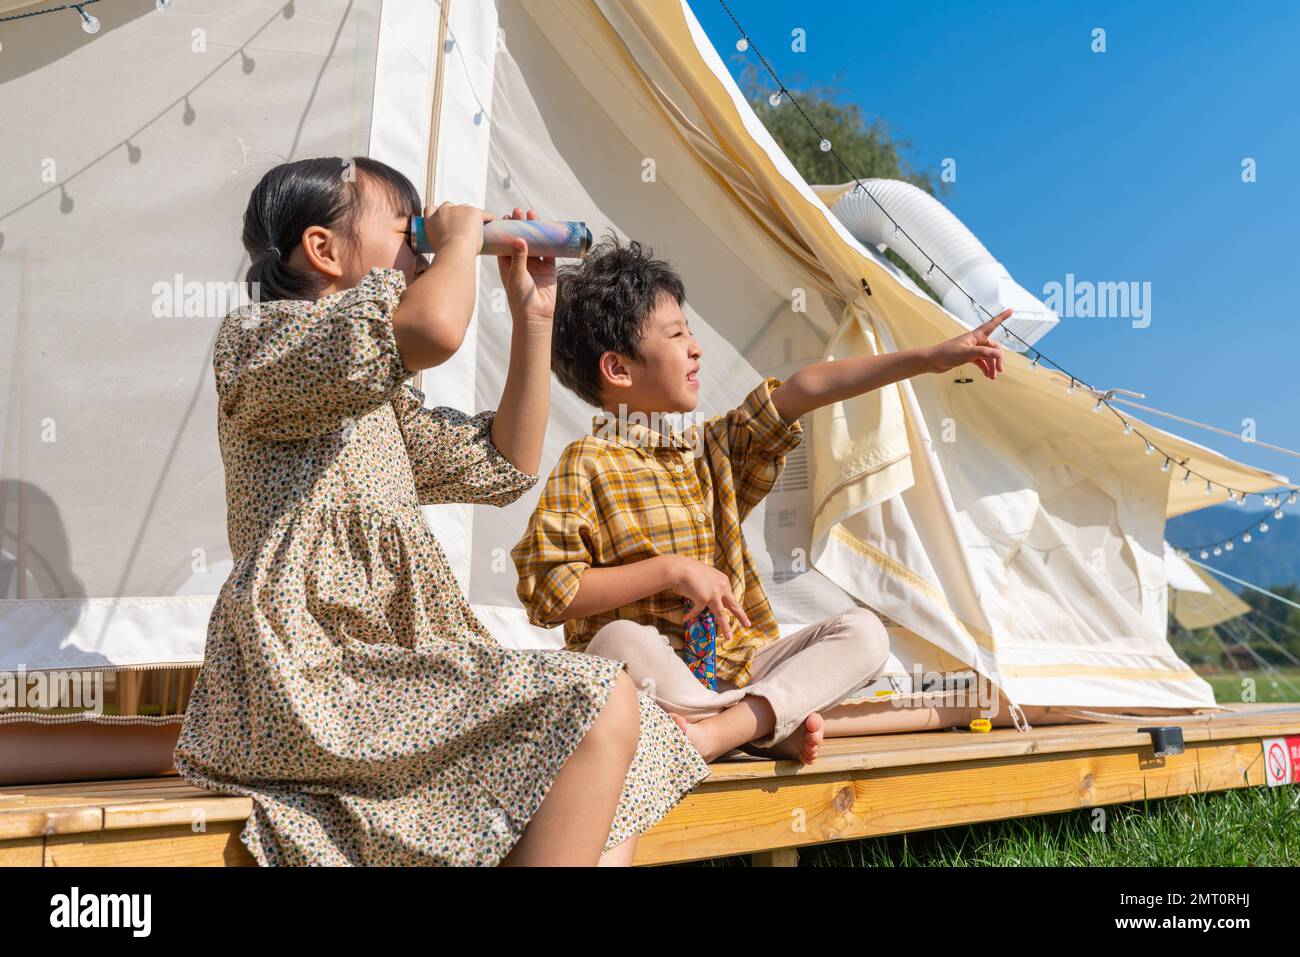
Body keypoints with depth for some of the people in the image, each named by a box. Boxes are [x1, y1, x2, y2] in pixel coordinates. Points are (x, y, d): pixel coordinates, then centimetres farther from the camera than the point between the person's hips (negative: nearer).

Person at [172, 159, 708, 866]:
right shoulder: (255, 336, -5)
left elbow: (503, 467, 26)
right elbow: (430, 329, -25)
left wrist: (532, 316, 23)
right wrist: (461, 235, -4)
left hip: (389, 665, 10)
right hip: (308, 681, -10)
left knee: (636, 741, 1)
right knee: (599, 707, -22)